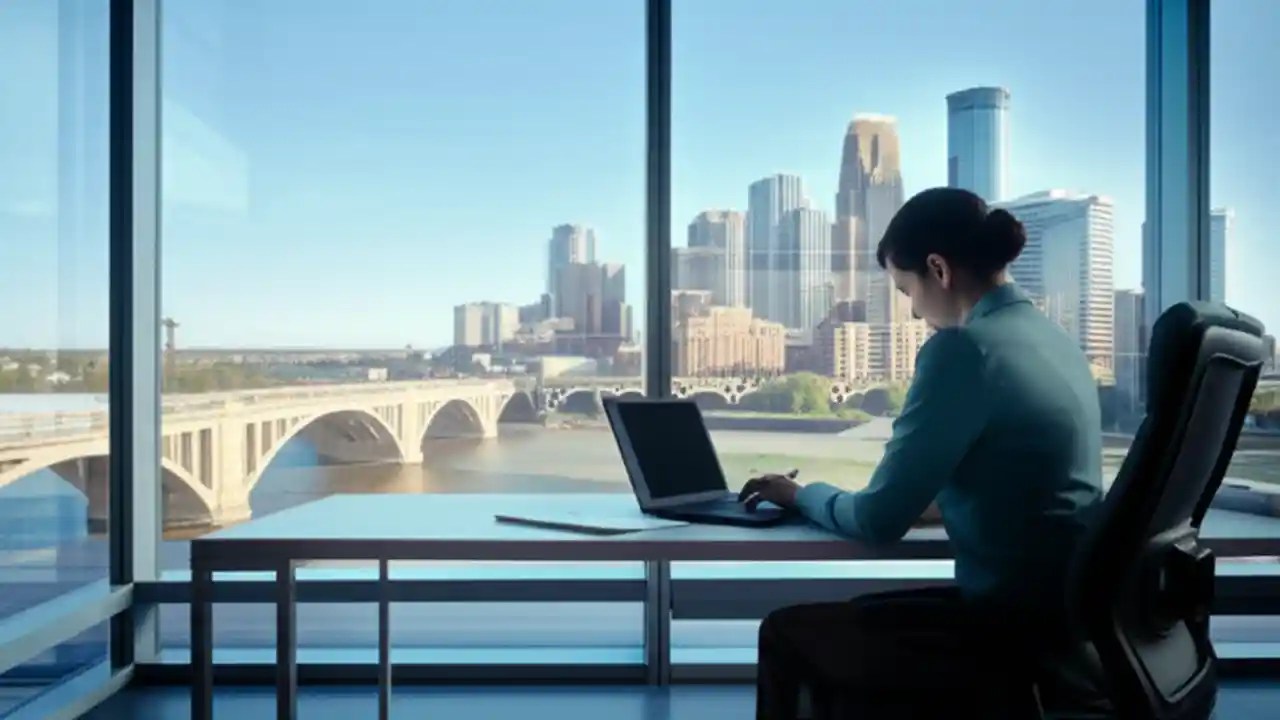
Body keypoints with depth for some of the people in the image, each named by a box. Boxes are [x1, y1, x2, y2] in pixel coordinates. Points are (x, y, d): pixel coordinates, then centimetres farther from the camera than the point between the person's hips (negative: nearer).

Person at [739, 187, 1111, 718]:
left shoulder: (963, 347, -20)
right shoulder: (1052, 336, 7)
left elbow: (881, 520, -16)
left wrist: (802, 494, 3)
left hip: (1015, 626, -9)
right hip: (1067, 610, 9)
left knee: (785, 634, 7)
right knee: (856, 614, 25)